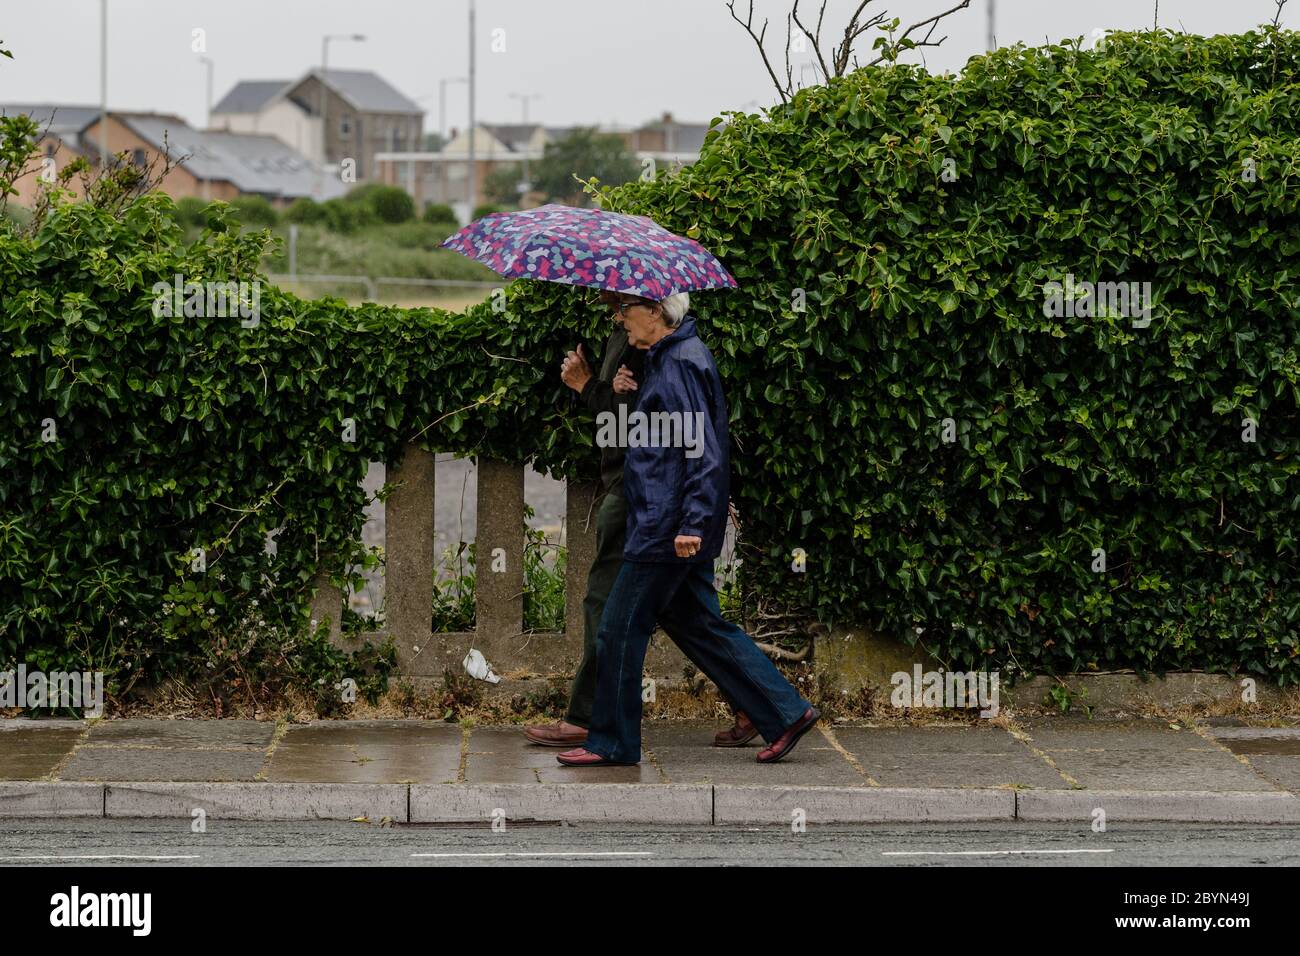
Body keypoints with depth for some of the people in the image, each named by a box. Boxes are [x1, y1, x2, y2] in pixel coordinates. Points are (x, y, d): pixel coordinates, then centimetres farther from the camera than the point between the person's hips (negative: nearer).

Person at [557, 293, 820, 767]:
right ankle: (785, 713, 14)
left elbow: (705, 452, -21)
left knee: (620, 629, -1)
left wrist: (692, 523, -25)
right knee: (700, 624, 13)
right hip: (675, 526, 10)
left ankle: (610, 742, 8)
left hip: (666, 528, -10)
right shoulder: (667, 359, 15)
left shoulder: (681, 364, -15)